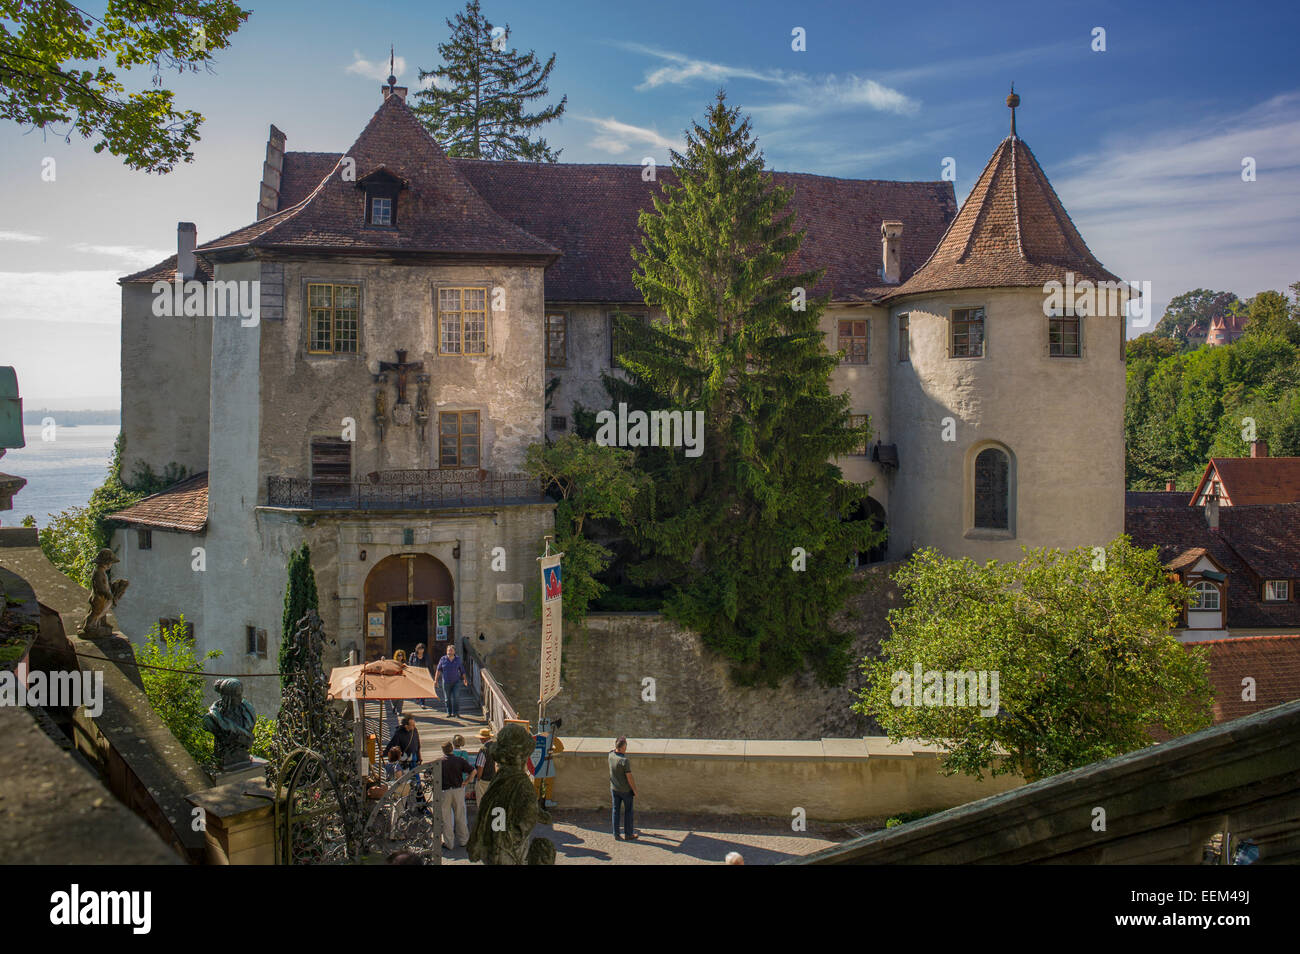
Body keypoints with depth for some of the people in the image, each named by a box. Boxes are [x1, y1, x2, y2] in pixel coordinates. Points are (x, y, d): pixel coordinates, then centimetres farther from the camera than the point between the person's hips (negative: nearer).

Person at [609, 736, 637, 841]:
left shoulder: (611, 755, -10)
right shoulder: (625, 760, -27)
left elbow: (616, 750, 17)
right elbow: (629, 778, -21)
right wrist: (635, 791, -9)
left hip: (614, 788, 5)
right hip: (626, 790, -5)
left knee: (615, 810, 14)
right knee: (628, 811, 11)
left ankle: (616, 834, 20)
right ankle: (628, 834, 20)